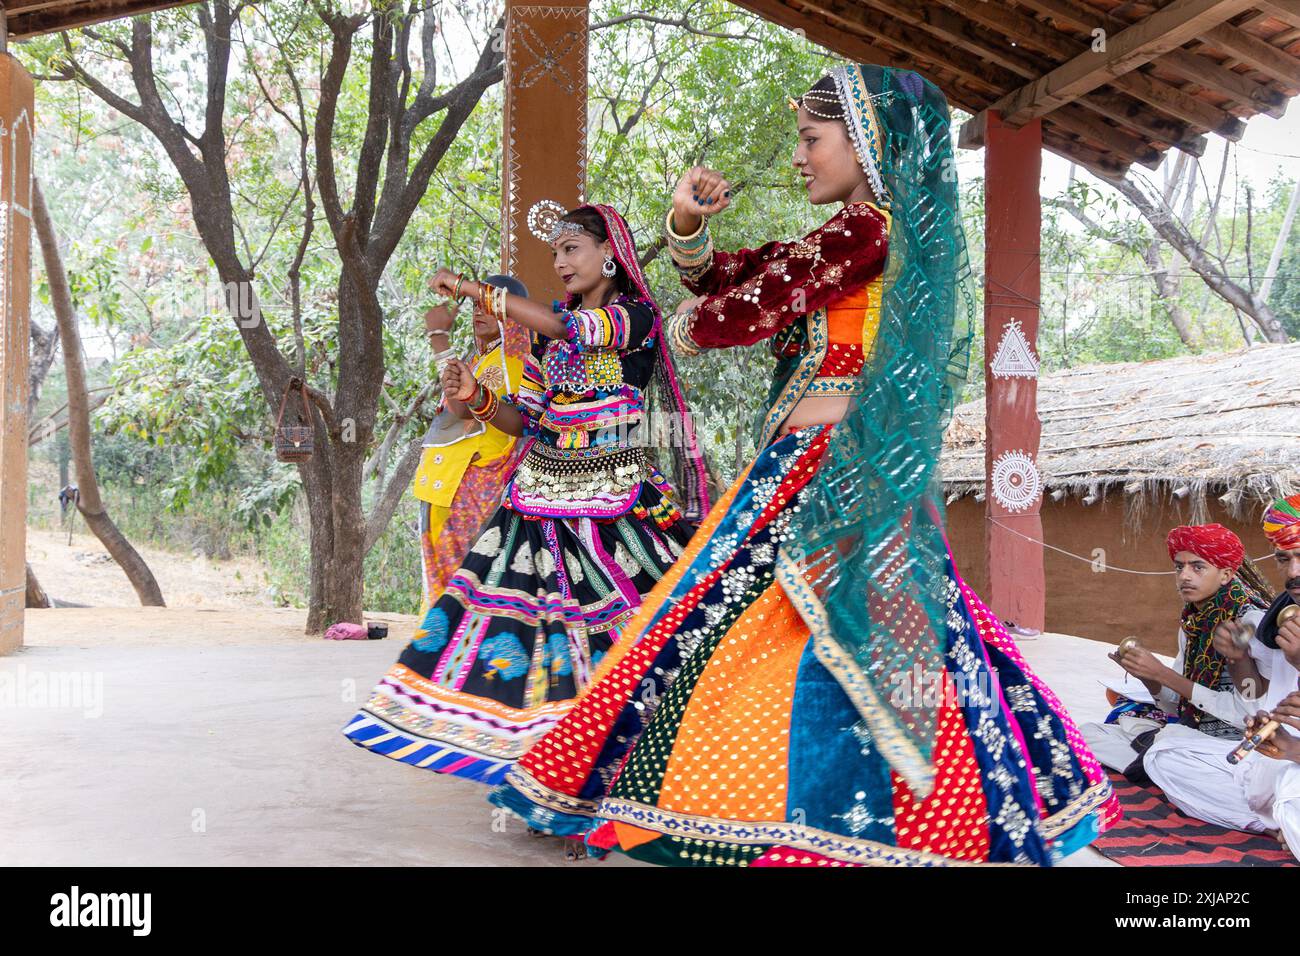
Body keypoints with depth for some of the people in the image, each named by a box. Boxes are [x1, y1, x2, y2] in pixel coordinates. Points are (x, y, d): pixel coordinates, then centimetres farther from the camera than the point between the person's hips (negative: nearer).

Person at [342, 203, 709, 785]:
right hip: (542, 487, 5)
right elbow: (524, 420, 13)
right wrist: (477, 399, -7)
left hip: (614, 494, -5)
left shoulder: (636, 315, -3)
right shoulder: (547, 332, 14)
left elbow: (563, 328, -20)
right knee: (527, 601, -1)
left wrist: (470, 289, -15)